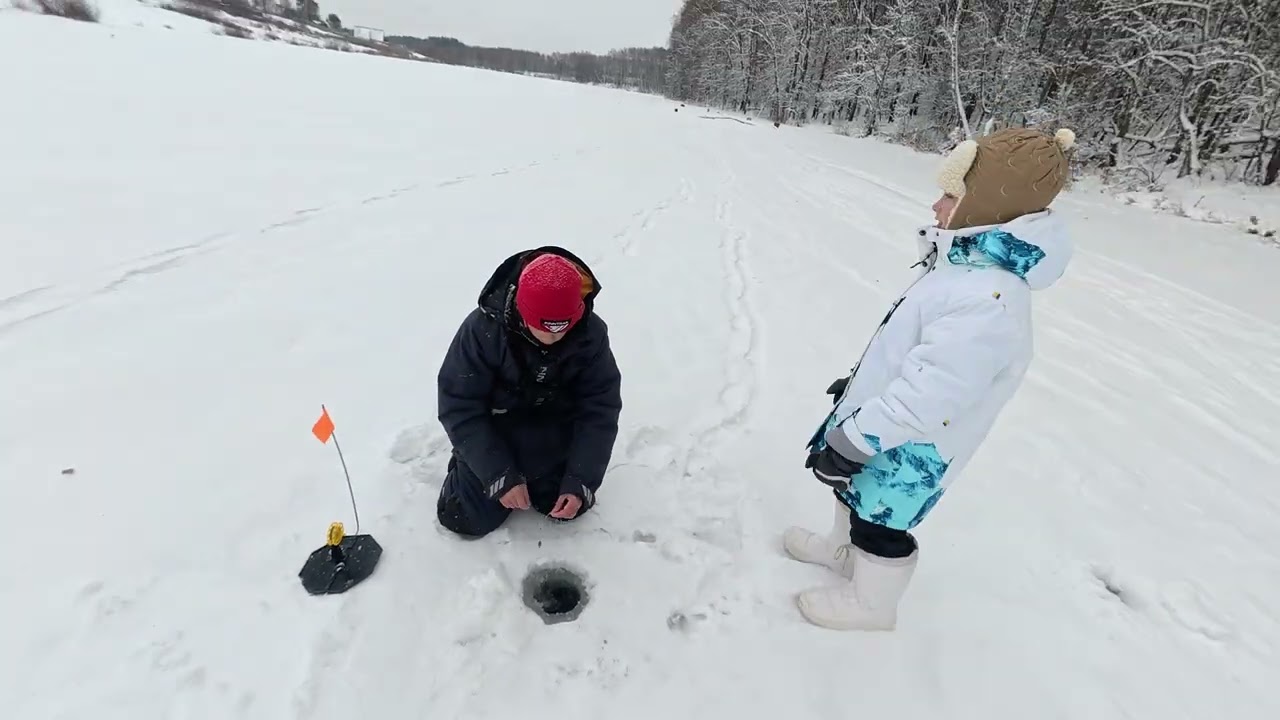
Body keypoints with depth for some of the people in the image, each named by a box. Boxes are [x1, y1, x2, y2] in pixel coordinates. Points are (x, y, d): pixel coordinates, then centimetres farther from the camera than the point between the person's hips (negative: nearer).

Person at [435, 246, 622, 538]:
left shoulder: (591, 334, -23)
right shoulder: (483, 328, -29)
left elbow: (599, 410, -17)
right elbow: (459, 408, -23)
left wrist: (581, 481, -26)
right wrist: (502, 475, -27)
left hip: (553, 428, 2)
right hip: (492, 428, -1)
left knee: (567, 504, -3)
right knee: (469, 520, -4)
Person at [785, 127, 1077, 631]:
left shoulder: (989, 299, -34)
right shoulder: (971, 264, 0)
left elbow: (925, 394, -34)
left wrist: (852, 442, -27)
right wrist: (856, 383, 22)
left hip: (907, 450, -9)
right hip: (880, 425, 9)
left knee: (880, 521, 13)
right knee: (856, 496, 28)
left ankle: (872, 604, 38)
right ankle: (843, 550, 54)